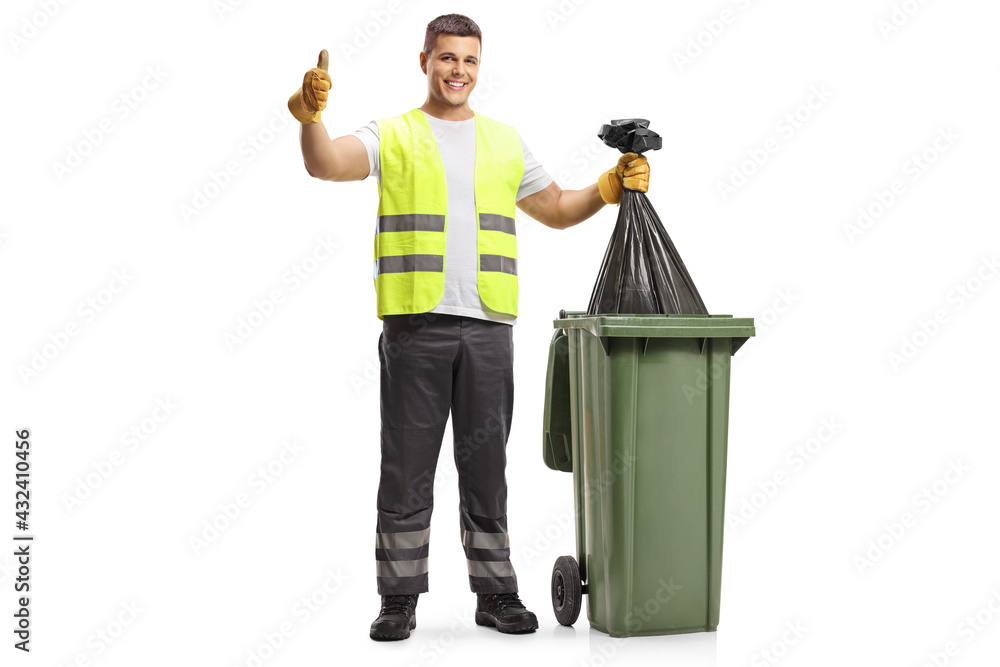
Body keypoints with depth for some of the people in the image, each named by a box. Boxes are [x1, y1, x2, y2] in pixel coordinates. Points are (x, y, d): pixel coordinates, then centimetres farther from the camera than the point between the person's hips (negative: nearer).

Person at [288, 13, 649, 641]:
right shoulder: (393, 136, 7)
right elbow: (327, 163, -12)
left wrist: (611, 186, 8)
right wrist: (311, 116, -31)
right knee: (407, 466, 2)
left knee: (487, 466, 9)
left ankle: (496, 592, 18)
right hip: (415, 324, -3)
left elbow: (556, 208, 24)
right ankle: (400, 597, 13)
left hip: (489, 327, 3)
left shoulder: (505, 141, 18)